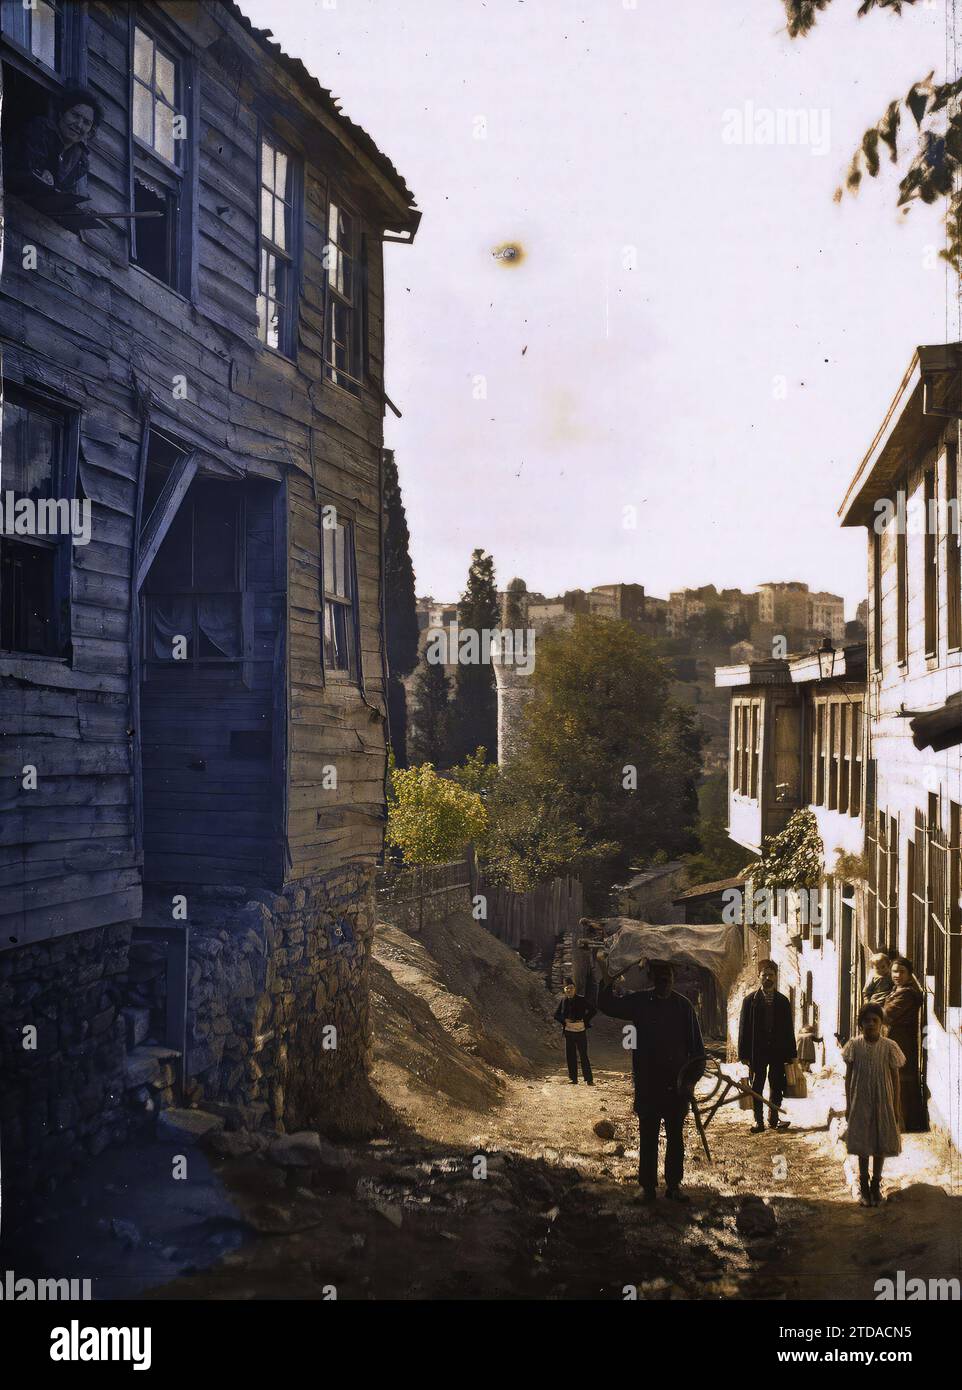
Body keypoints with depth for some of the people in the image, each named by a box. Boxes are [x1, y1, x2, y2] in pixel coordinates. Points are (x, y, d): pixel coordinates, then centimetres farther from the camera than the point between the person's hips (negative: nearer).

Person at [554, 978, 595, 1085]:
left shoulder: (581, 999, -3)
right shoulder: (564, 1001, 6)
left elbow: (593, 1011, 0)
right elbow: (556, 1014, 13)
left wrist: (584, 1020, -8)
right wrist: (564, 1020, -4)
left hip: (580, 1031, -3)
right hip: (568, 1031, 4)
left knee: (583, 1055, -5)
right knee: (570, 1056, 6)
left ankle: (589, 1080, -2)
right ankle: (574, 1079, 15)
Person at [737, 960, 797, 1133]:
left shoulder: (783, 1001, 9)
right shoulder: (750, 1000, 2)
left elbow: (788, 1028, 9)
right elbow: (744, 1028, -1)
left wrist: (792, 1053, 4)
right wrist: (744, 1054, -7)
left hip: (778, 1050, 2)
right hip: (757, 1051, -2)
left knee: (777, 1087, 5)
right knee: (756, 1087, 2)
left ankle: (773, 1119, 17)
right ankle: (758, 1121, 9)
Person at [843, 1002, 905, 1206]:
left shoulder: (889, 1047, -8)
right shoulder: (854, 1045, -6)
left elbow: (895, 1078, -2)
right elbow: (848, 1076, 1)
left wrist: (895, 1107, -2)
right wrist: (848, 1104, 1)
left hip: (882, 1101, 0)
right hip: (860, 1102, 0)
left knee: (881, 1143, 9)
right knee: (862, 1143, 8)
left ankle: (876, 1184, 24)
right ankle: (863, 1185, 21)